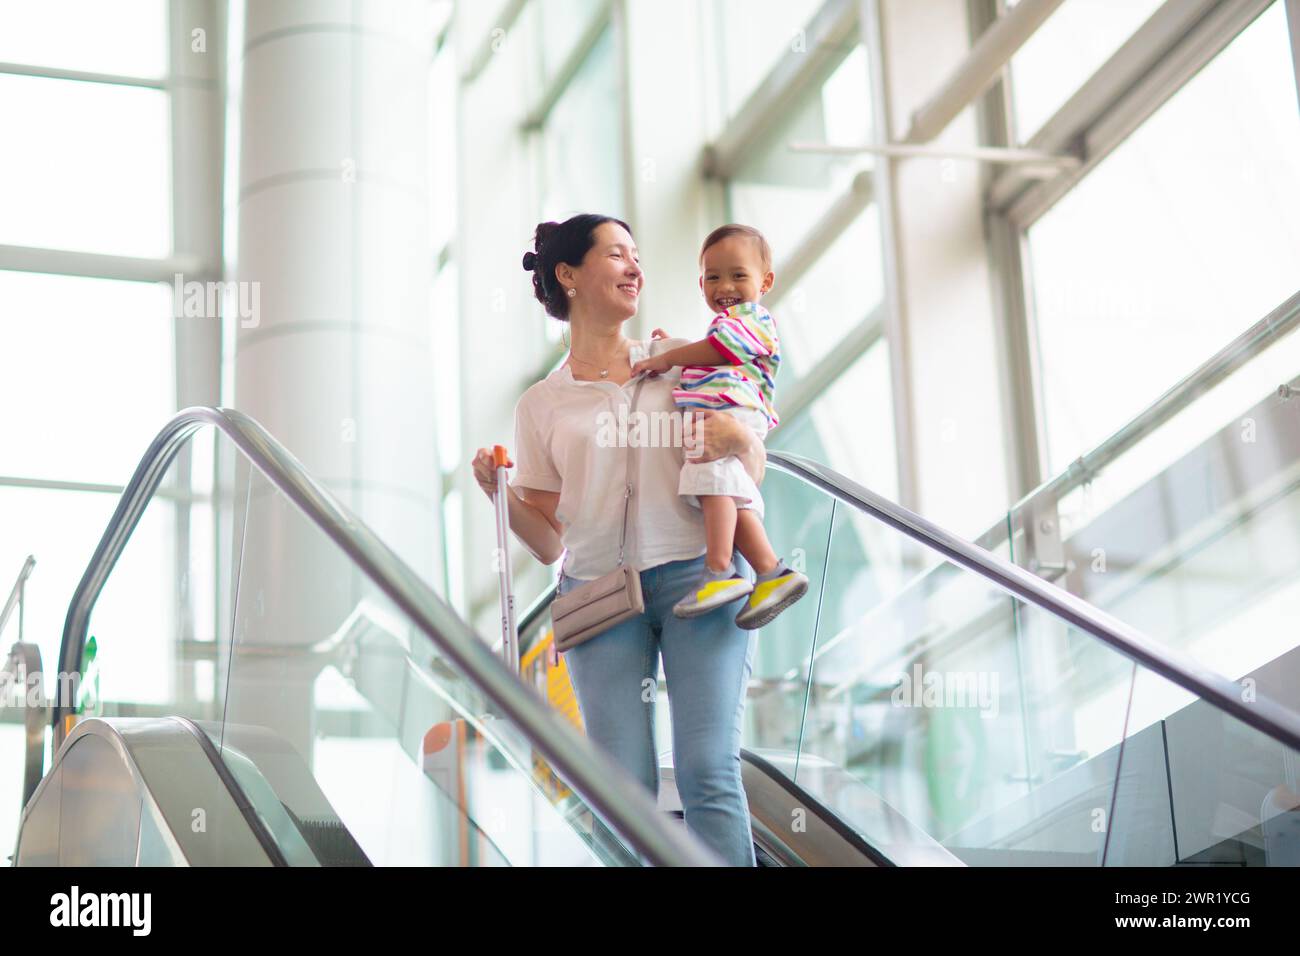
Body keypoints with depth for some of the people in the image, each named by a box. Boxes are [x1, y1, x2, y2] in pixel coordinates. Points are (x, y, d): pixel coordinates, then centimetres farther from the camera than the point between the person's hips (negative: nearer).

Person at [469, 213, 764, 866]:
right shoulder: (541, 406, 12)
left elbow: (753, 470, 12)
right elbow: (549, 542, 10)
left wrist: (736, 441, -10)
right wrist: (497, 492, -8)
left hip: (694, 575, 0)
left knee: (708, 771, -11)